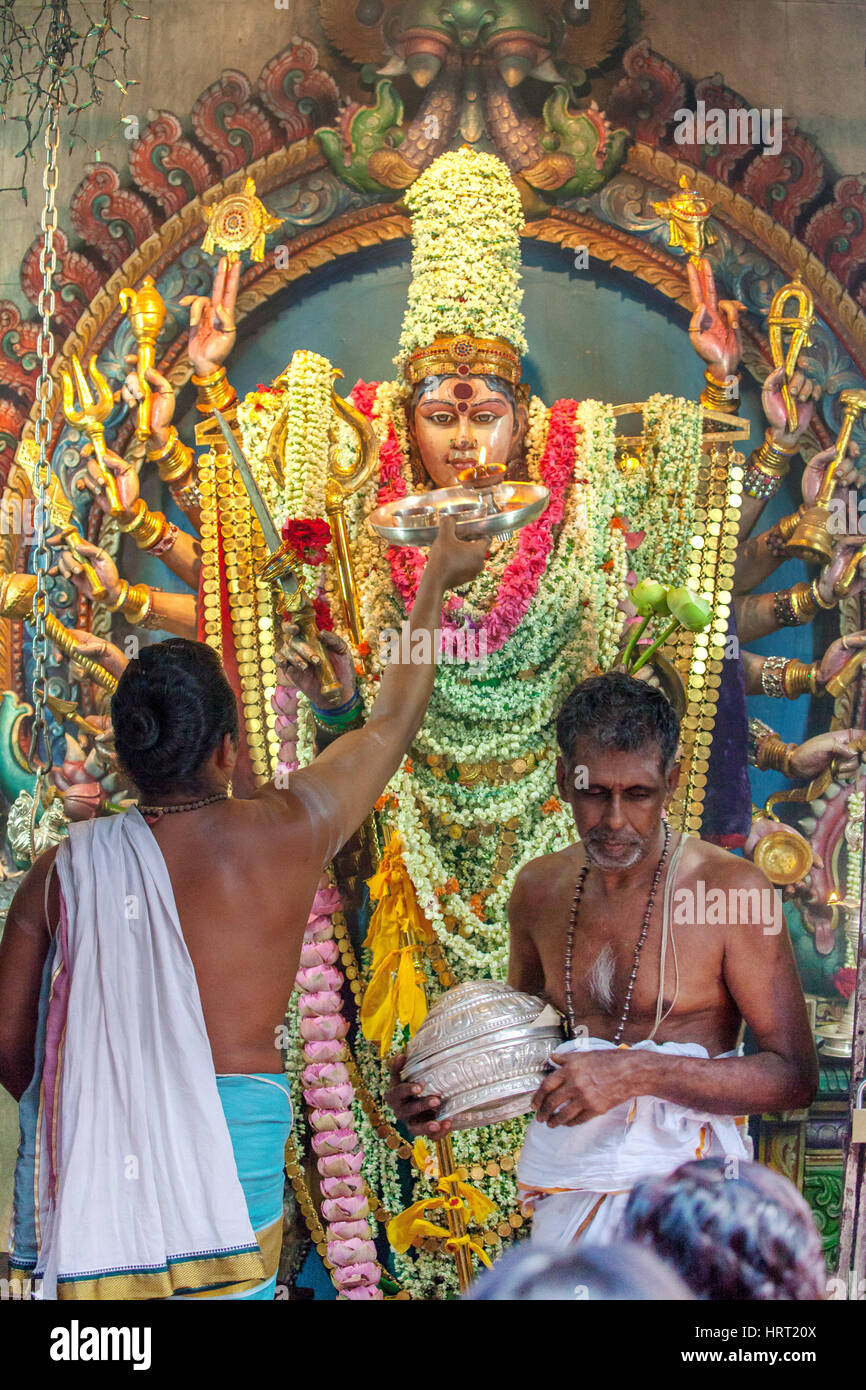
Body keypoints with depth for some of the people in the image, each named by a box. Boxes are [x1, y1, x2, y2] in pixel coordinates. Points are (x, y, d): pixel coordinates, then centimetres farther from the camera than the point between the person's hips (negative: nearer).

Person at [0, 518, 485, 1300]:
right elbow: (395, 719, 12)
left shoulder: (66, 867, 0)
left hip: (87, 1167, 2)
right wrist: (438, 579, 26)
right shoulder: (285, 835, -5)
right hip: (228, 1142, -2)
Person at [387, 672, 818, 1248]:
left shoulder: (732, 890, -10)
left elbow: (794, 1076, -11)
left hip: (681, 1179, -4)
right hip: (566, 1173, 4)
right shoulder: (539, 887, 7)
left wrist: (639, 1072, -20)